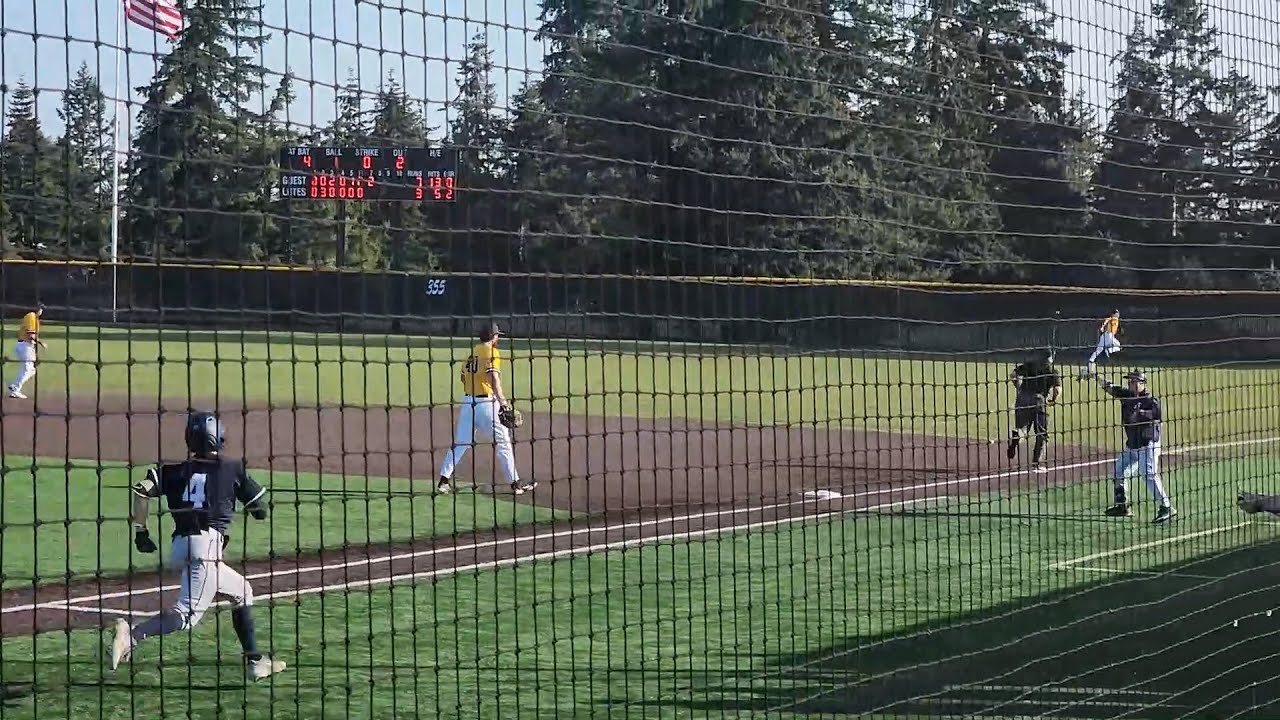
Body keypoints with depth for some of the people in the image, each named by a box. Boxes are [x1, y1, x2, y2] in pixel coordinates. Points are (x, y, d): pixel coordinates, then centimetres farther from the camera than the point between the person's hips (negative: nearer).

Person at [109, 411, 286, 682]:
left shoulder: (176, 471, 14)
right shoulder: (232, 469, 7)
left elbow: (142, 489, -1)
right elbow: (261, 510, 12)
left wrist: (140, 531, 5)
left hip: (179, 547, 6)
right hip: (208, 543, -6)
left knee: (242, 591, 24)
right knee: (188, 614, -15)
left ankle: (255, 662, 24)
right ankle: (133, 634, -36)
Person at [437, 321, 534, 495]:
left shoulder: (472, 352, 14)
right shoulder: (491, 352, -8)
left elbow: (463, 377, 18)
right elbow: (494, 377, -20)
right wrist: (502, 401, -27)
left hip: (467, 401, 7)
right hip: (486, 402, -7)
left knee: (460, 442, 11)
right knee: (502, 442, 1)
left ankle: (444, 480, 4)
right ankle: (515, 483, 2)